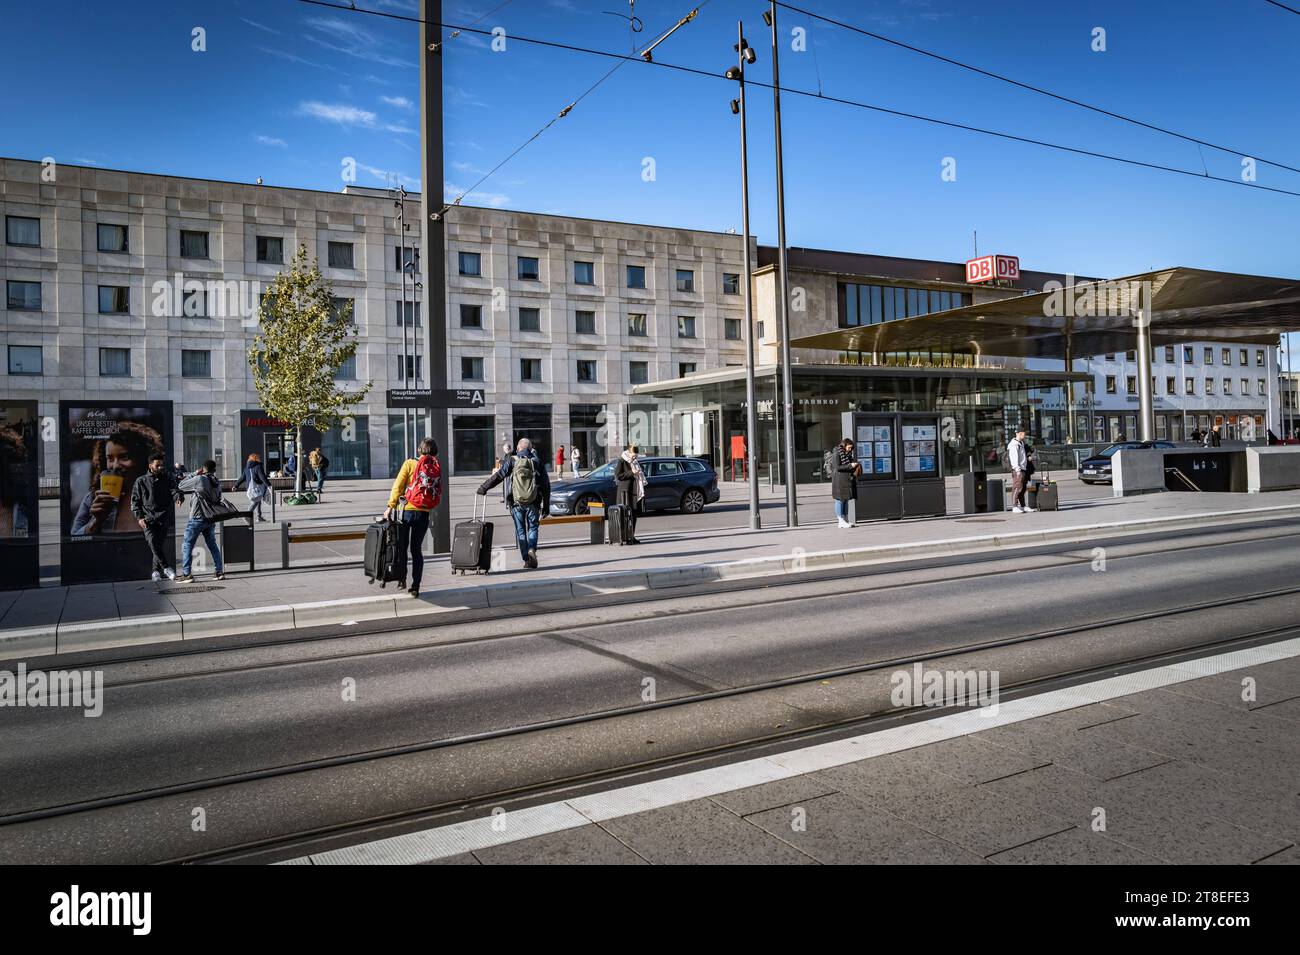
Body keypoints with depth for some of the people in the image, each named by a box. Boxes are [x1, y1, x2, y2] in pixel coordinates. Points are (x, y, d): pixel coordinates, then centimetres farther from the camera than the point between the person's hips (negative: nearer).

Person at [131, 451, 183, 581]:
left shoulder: (168, 478, 11)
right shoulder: (141, 481, 8)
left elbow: (174, 490, -3)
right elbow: (135, 501, 10)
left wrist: (178, 498, -28)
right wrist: (139, 517, -2)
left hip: (164, 517, 1)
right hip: (148, 518, 0)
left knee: (159, 543, -3)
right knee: (152, 542, -18)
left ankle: (156, 571, 8)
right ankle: (166, 567, -13)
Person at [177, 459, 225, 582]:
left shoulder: (199, 479, -14)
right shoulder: (217, 483, 7)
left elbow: (181, 486, -3)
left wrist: (194, 474, 3)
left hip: (197, 518, -6)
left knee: (187, 545, 0)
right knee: (212, 544, 17)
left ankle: (186, 574, -4)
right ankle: (220, 571, 14)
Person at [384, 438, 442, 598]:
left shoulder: (410, 463, -4)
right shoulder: (437, 468, 3)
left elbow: (398, 486, -9)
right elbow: (440, 493, 2)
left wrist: (390, 506, -7)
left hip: (406, 510, -3)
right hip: (424, 513, 3)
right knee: (417, 550, 11)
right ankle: (415, 587, 9)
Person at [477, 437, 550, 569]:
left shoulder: (512, 460, 1)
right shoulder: (537, 462, 5)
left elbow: (499, 475, -12)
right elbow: (546, 485, 5)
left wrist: (484, 487, -8)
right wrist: (546, 505, 11)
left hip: (516, 503, 0)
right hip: (533, 503, 1)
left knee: (520, 531, 9)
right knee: (532, 528, 12)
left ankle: (526, 559, 9)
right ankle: (531, 550, -13)